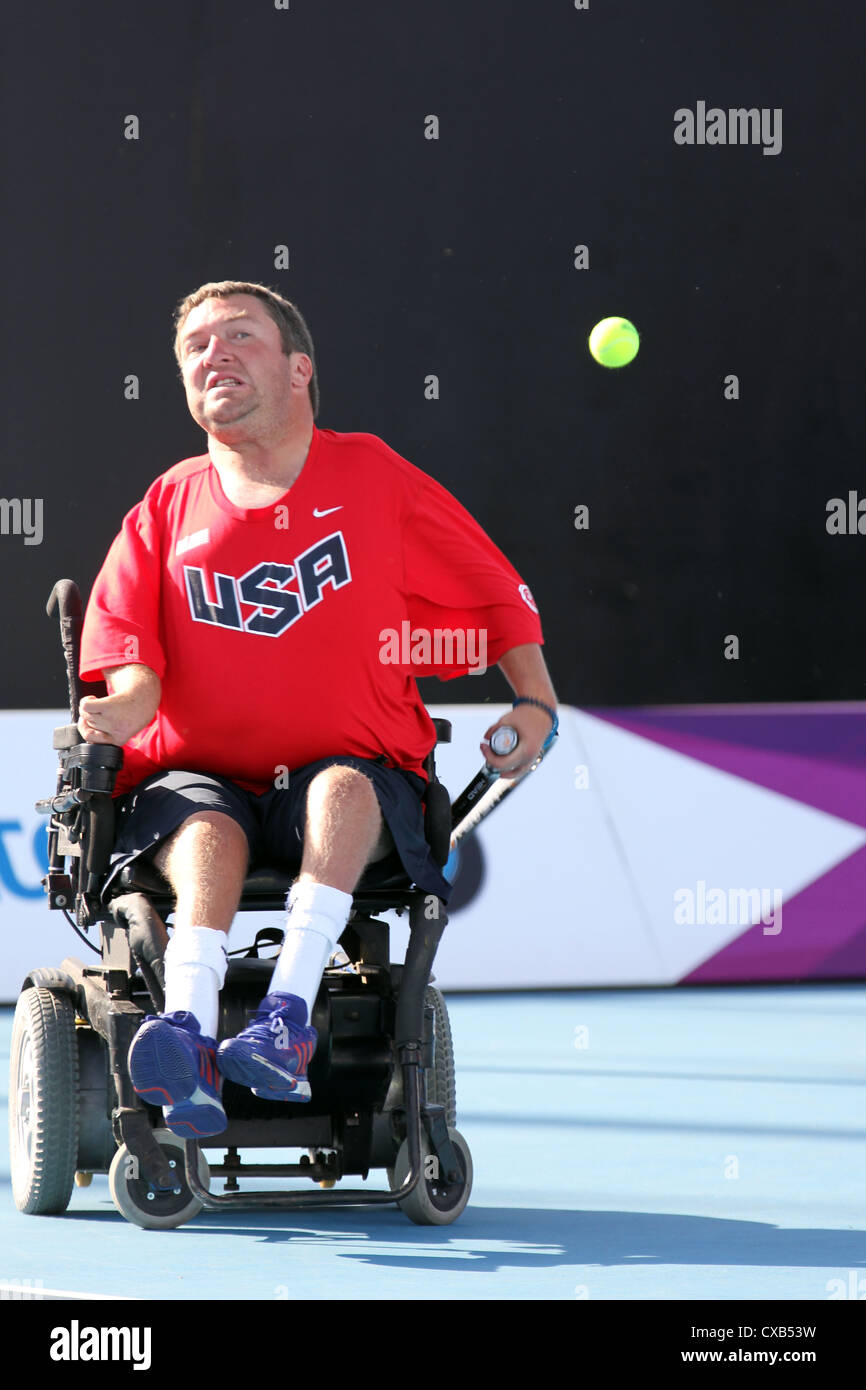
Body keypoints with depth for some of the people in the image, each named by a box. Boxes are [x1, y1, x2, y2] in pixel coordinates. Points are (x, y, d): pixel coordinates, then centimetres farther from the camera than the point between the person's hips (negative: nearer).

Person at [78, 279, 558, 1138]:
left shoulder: (374, 478, 8)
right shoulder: (168, 507, 12)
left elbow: (499, 594, 13)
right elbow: (129, 650, 3)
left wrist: (535, 705, -1)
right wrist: (125, 707, -21)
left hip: (358, 772, -1)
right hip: (201, 775, 1)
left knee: (343, 788, -35)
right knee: (206, 828, -33)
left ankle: (288, 1015, -51)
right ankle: (190, 1034, -59)